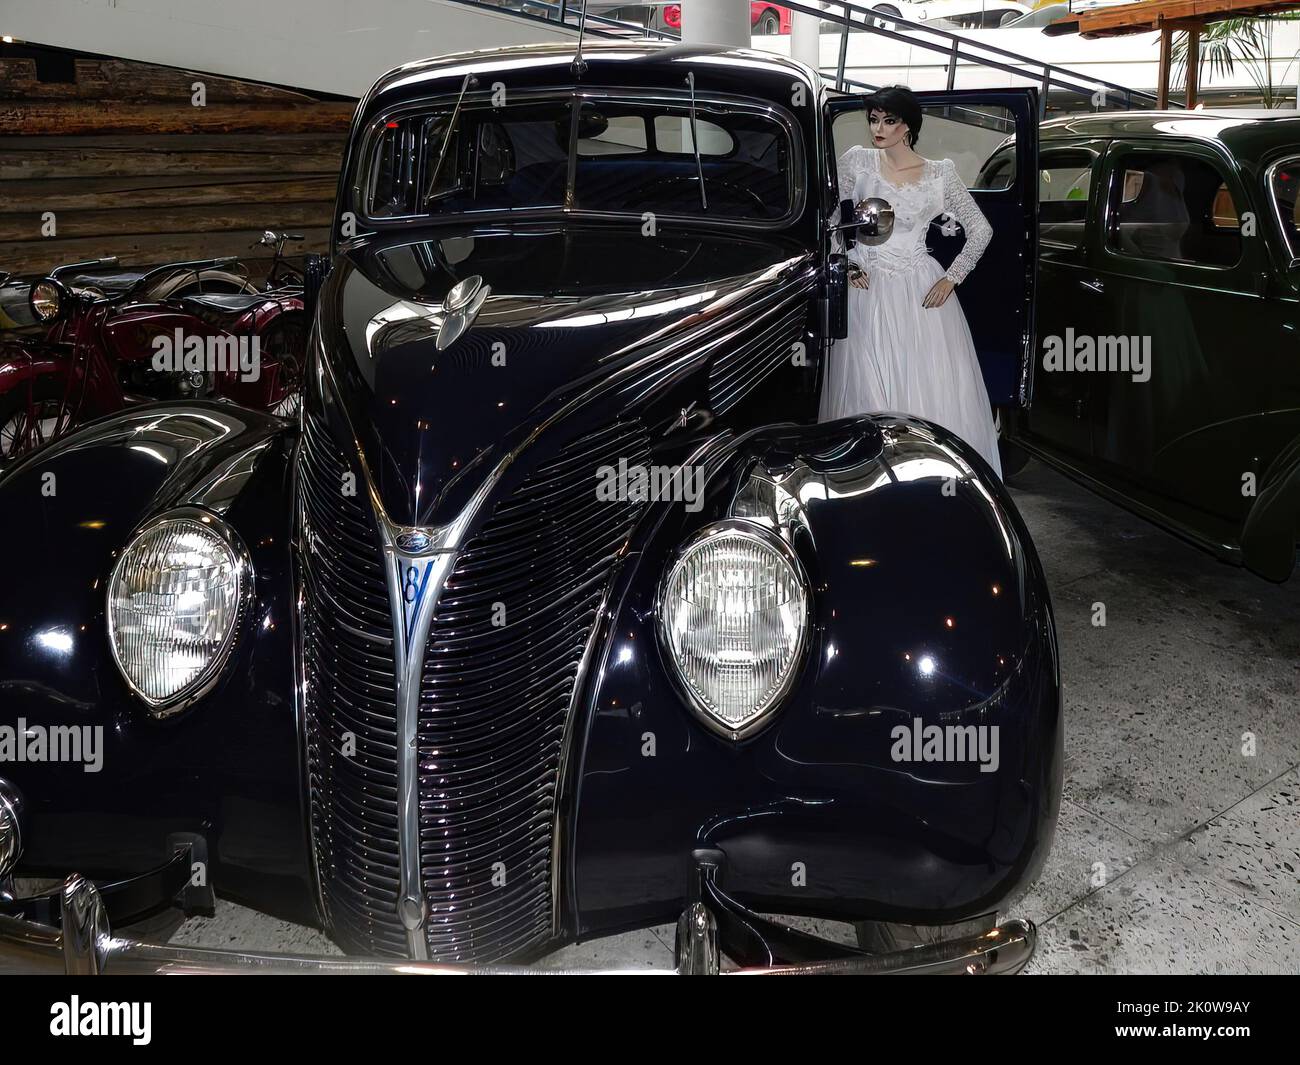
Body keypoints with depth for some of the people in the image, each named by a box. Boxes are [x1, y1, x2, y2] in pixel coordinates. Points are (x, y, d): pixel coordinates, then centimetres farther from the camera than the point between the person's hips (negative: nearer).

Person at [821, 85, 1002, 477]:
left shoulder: (940, 173, 1)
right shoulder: (857, 161, 2)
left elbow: (981, 229, 7)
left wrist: (952, 277, -1)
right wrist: (846, 265, -2)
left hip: (921, 292, 0)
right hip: (867, 288, 0)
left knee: (935, 388, -1)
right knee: (866, 389, -1)